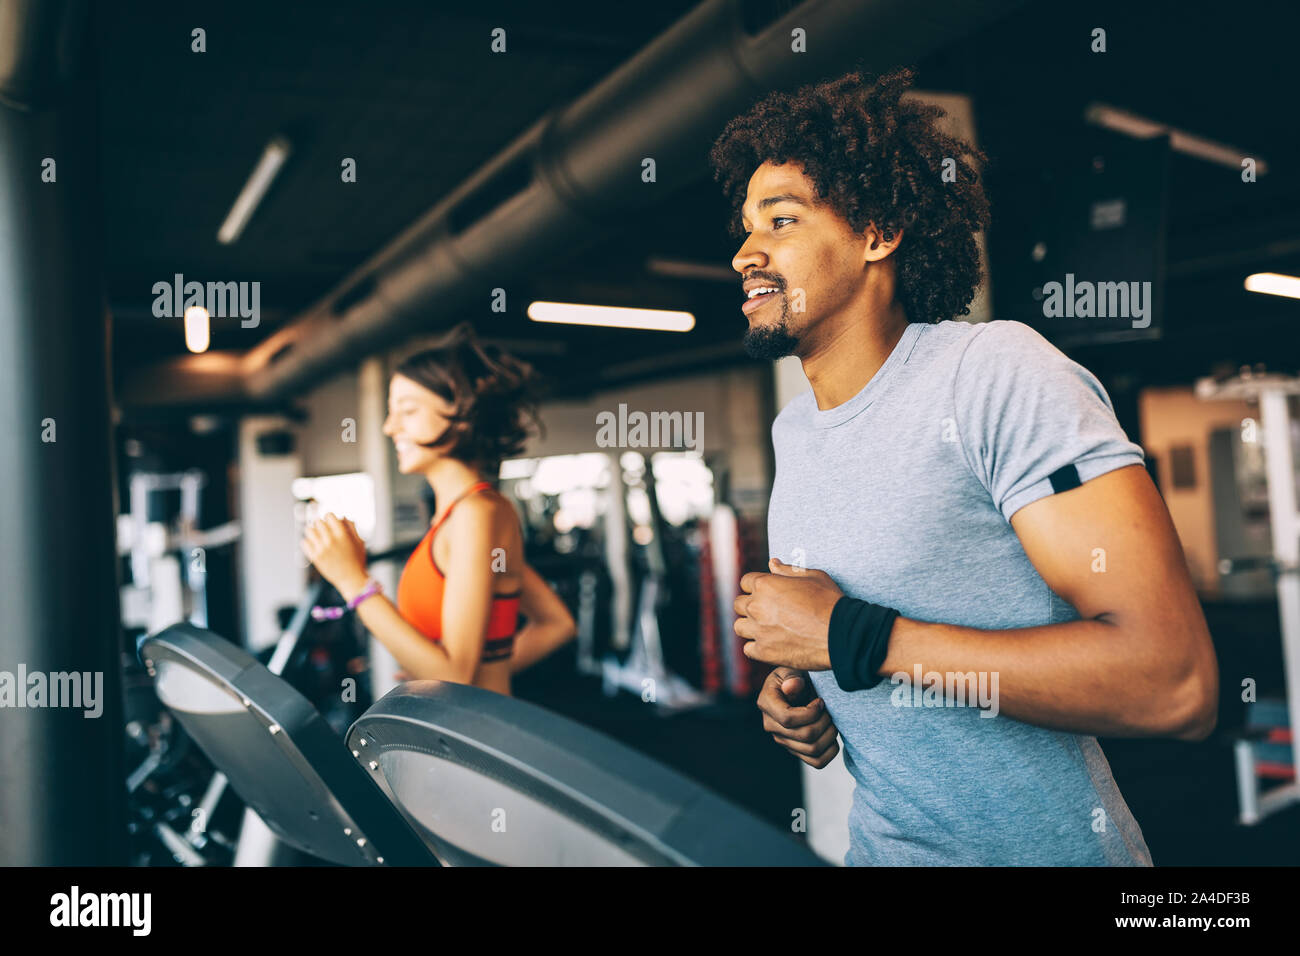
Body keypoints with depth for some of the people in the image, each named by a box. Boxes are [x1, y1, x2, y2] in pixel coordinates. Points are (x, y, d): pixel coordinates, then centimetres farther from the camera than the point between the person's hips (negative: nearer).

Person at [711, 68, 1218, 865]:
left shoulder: (997, 372, -21)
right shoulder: (791, 431, 2)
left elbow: (1175, 683, -27)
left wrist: (851, 636, -26)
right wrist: (798, 687, -5)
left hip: (1044, 845, -6)